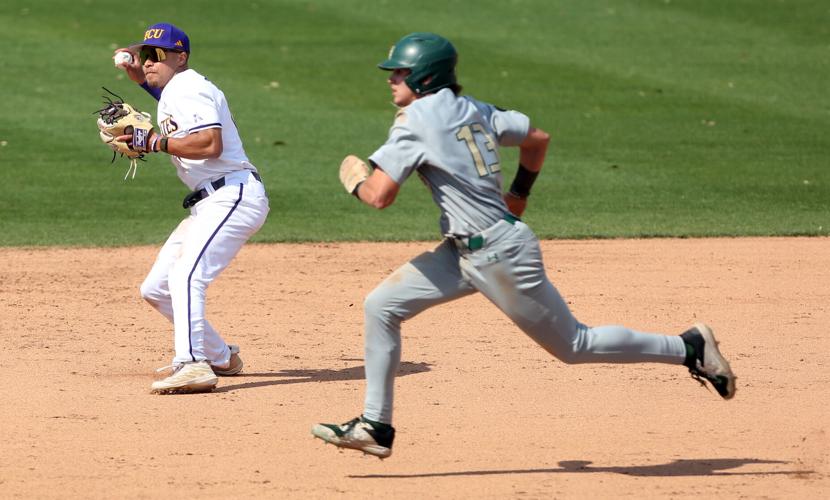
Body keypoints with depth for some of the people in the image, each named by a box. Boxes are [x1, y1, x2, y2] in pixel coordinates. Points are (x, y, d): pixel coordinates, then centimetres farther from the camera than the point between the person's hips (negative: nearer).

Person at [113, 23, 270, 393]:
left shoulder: (189, 89, -10)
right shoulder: (172, 91, 19)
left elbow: (211, 144, -24)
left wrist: (155, 142, -19)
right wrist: (141, 78, 23)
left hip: (234, 196, -11)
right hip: (209, 205, 11)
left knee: (186, 276, -28)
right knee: (155, 289, 13)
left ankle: (193, 366, -40)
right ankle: (220, 357, 22)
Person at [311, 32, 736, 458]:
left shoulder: (416, 121, -16)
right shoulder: (472, 110, 8)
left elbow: (379, 195, -21)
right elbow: (537, 138, 17)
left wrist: (354, 177, 1)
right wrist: (519, 194, 30)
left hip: (501, 255, -10)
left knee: (573, 345, 4)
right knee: (380, 306, 4)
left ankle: (689, 348, 14)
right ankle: (375, 427, 8)